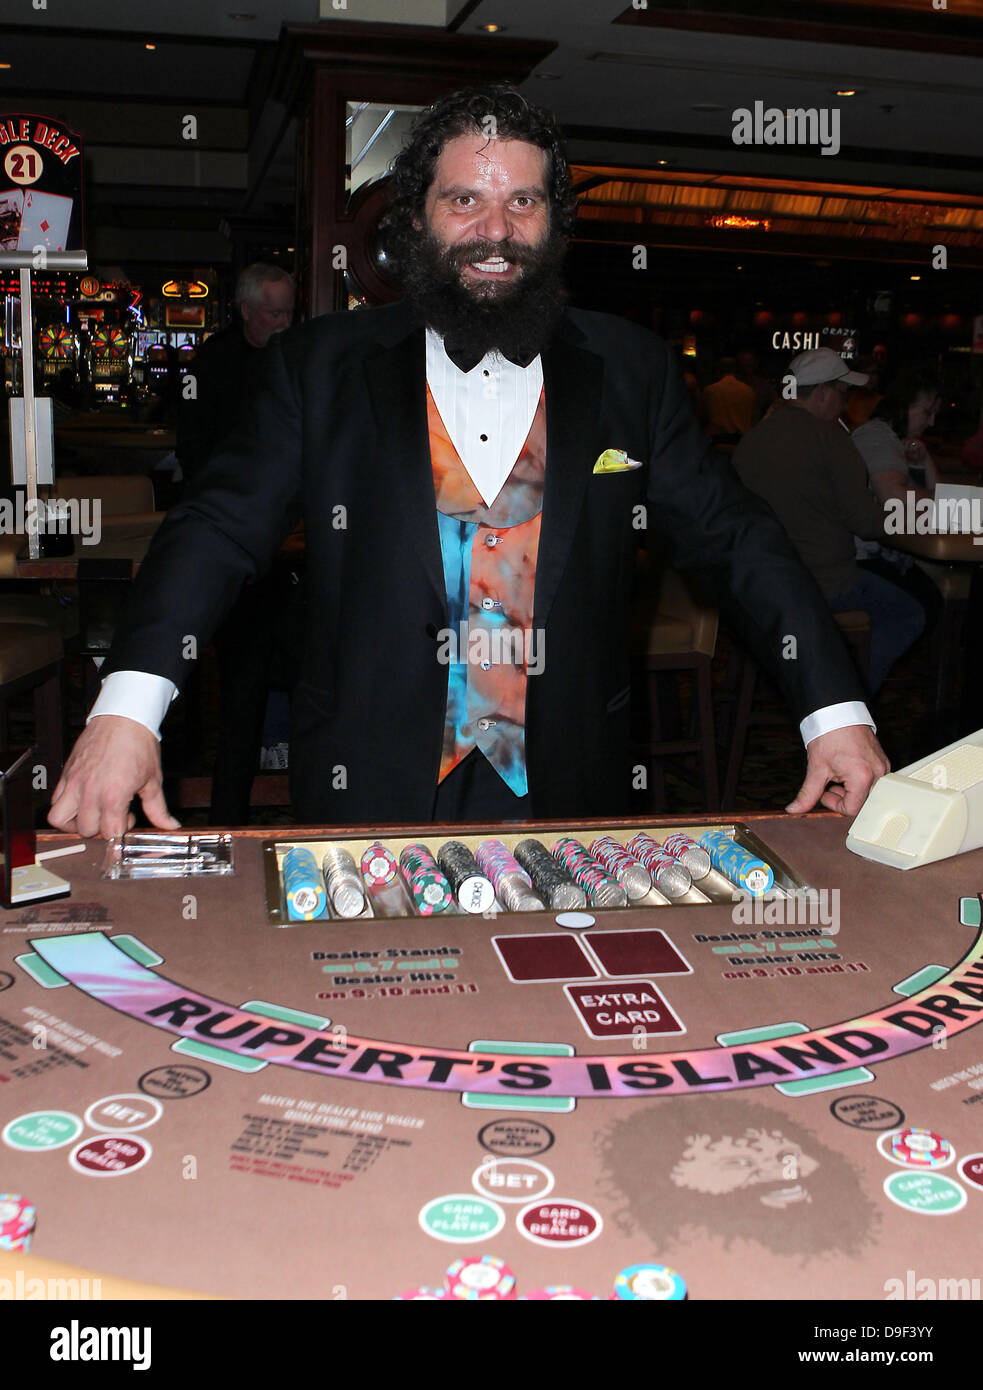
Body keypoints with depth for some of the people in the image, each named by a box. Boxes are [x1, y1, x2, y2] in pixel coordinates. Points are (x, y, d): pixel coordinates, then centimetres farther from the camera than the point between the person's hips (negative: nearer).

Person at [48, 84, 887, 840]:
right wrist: (127, 706, -18)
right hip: (369, 798, 0)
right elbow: (219, 532, -3)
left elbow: (737, 543, 6)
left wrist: (837, 711, -4)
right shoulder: (322, 367, 4)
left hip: (570, 801, 1)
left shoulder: (630, 372, 6)